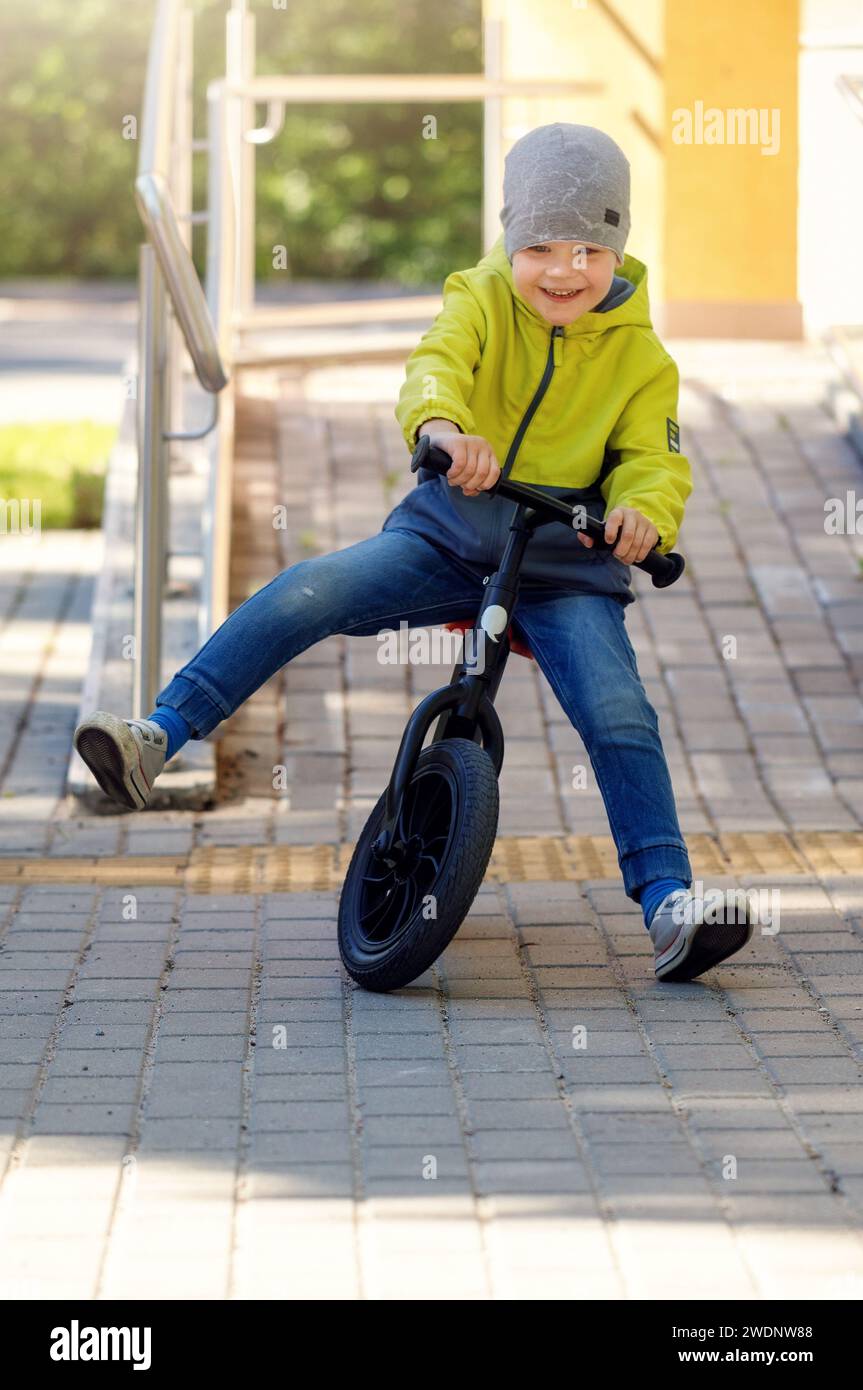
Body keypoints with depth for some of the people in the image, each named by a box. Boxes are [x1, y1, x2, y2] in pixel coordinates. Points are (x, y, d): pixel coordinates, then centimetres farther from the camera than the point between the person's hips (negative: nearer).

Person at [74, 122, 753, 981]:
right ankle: (159, 737, -25)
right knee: (310, 591, -22)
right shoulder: (482, 301, -2)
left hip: (565, 562, 0)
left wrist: (645, 512, -33)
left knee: (619, 713, -19)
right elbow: (435, 366, -22)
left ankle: (667, 902, -12)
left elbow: (655, 460, -7)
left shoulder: (639, 356, 0)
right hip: (448, 532, 0)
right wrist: (443, 426, -48)